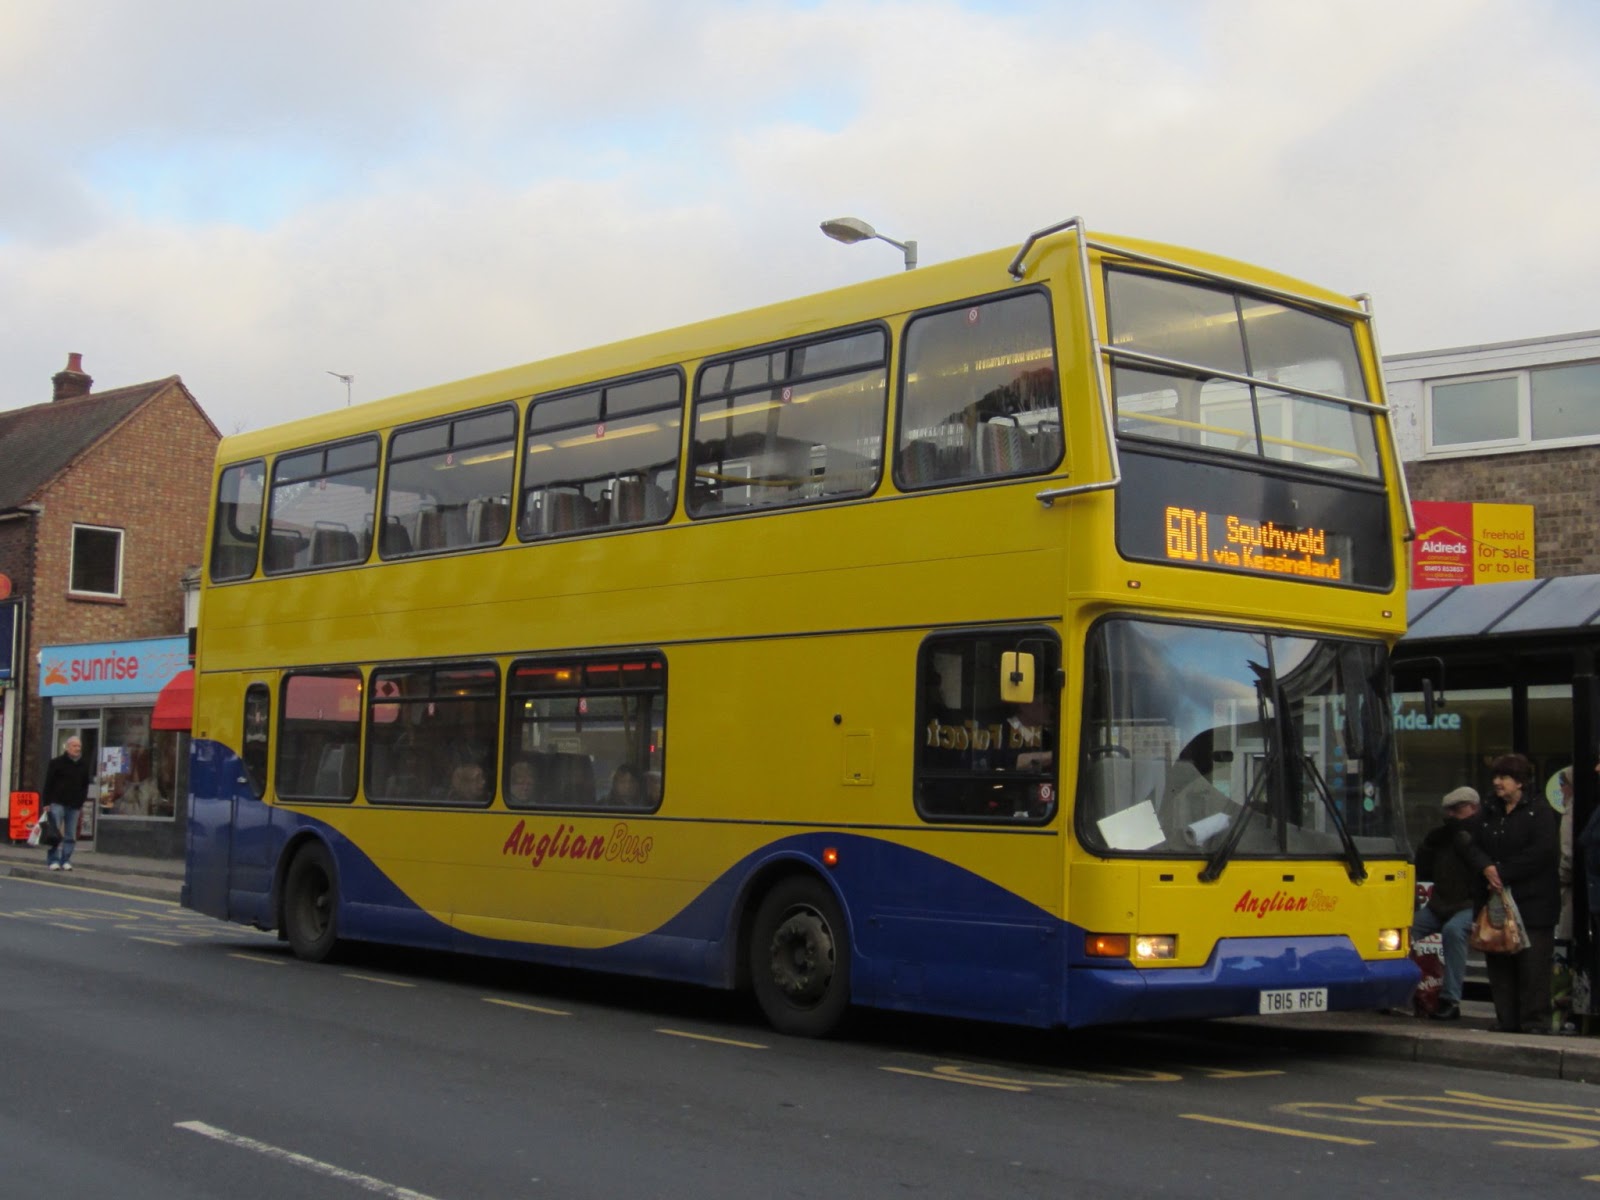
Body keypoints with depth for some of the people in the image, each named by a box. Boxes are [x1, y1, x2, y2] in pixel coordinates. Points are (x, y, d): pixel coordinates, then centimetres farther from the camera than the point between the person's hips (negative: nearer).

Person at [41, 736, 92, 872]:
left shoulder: (84, 766, 12)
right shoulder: (57, 763, -1)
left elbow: (85, 786, 17)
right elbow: (48, 783, -4)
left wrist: (82, 802, 9)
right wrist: (47, 802, -9)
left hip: (74, 805, 4)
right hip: (57, 803, -4)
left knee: (71, 835, 3)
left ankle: (66, 861, 8)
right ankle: (53, 860, -5)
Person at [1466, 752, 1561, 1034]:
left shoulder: (1539, 810, -3)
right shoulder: (1491, 812, 17)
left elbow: (1543, 851, -14)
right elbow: (1475, 846, 11)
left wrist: (1504, 872, -14)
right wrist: (1487, 868, -11)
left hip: (1532, 902, -6)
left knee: (1533, 962, -7)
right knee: (1499, 962, 5)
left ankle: (1535, 1021, -1)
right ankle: (1506, 1019, 11)